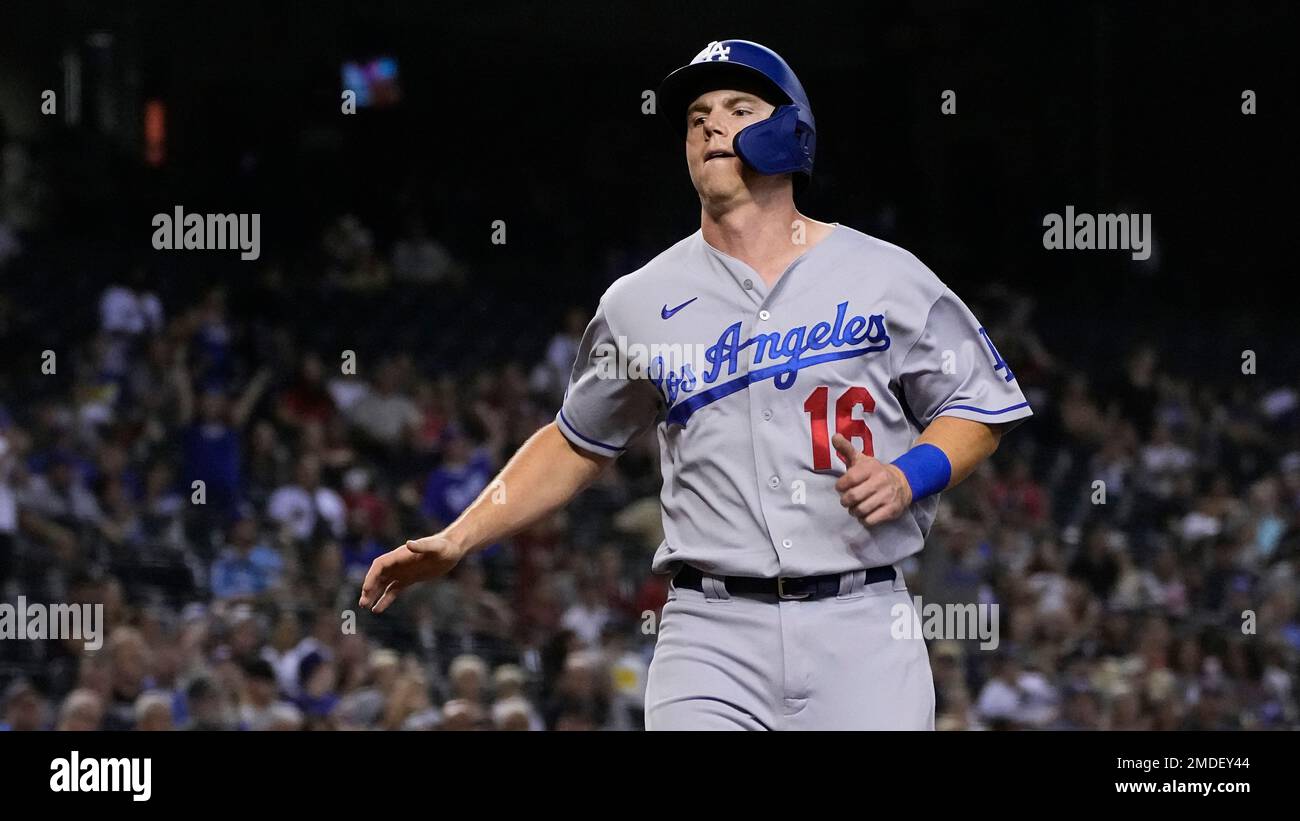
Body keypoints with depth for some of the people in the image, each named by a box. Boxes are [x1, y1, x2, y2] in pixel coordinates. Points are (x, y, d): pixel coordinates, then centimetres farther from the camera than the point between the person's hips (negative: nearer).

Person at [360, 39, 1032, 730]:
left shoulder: (888, 279, 5)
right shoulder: (640, 303, 9)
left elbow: (978, 411, 12)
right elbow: (577, 445, 21)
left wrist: (908, 477, -8)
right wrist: (456, 541, 13)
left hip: (860, 629, -1)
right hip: (711, 640, 1)